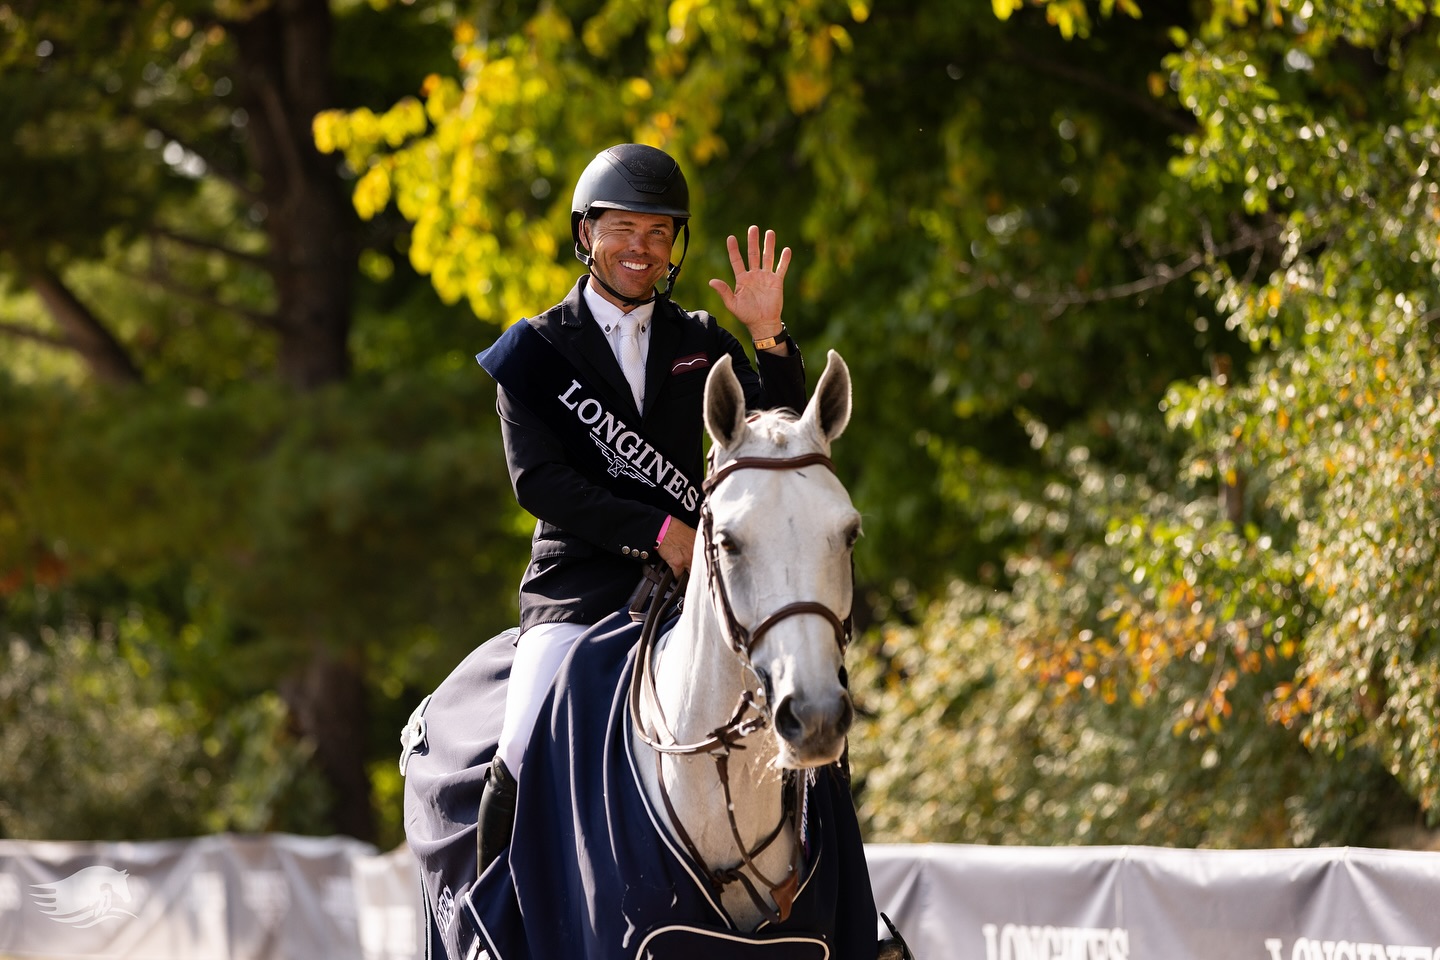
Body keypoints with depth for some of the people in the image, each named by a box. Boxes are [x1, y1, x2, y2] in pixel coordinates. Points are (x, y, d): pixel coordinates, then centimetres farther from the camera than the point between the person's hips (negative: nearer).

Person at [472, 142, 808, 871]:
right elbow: (537, 479, -4)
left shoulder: (702, 345, 15)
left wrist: (768, 336, -11)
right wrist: (654, 530, -14)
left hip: (692, 581, 3)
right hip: (577, 589, -3)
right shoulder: (537, 351, 8)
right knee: (526, 755, -22)